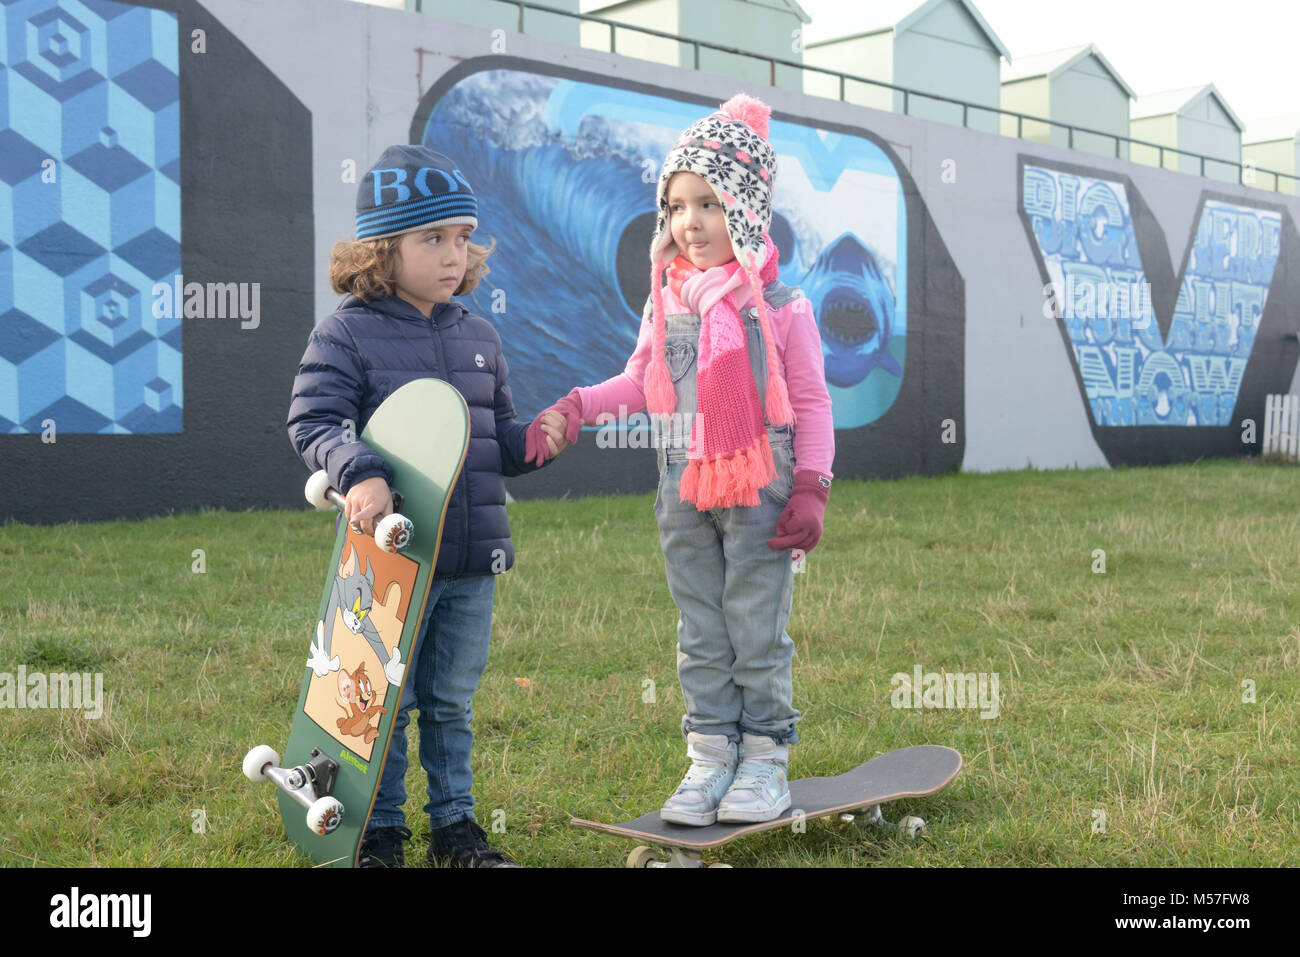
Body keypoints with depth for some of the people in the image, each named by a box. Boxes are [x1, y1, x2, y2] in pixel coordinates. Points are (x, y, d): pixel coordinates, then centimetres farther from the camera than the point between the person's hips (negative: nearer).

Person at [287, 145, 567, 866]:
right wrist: (358, 473, -29)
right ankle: (380, 831, 24)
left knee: (453, 701, 16)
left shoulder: (478, 337, 12)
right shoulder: (345, 335, -6)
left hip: (474, 560, 5)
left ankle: (455, 823, 29)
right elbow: (313, 421, -12)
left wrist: (533, 442, -2)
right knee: (386, 700, 7)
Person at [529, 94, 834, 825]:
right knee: (700, 633, 11)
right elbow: (639, 382, 15)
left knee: (757, 631, 4)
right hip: (684, 492, 4)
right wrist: (576, 408, 0)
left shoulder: (781, 306, -6)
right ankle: (710, 757, 20)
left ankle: (765, 758, 17)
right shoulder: (667, 305, 6)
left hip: (759, 492, -4)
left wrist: (811, 489, -8)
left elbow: (811, 402, -3)